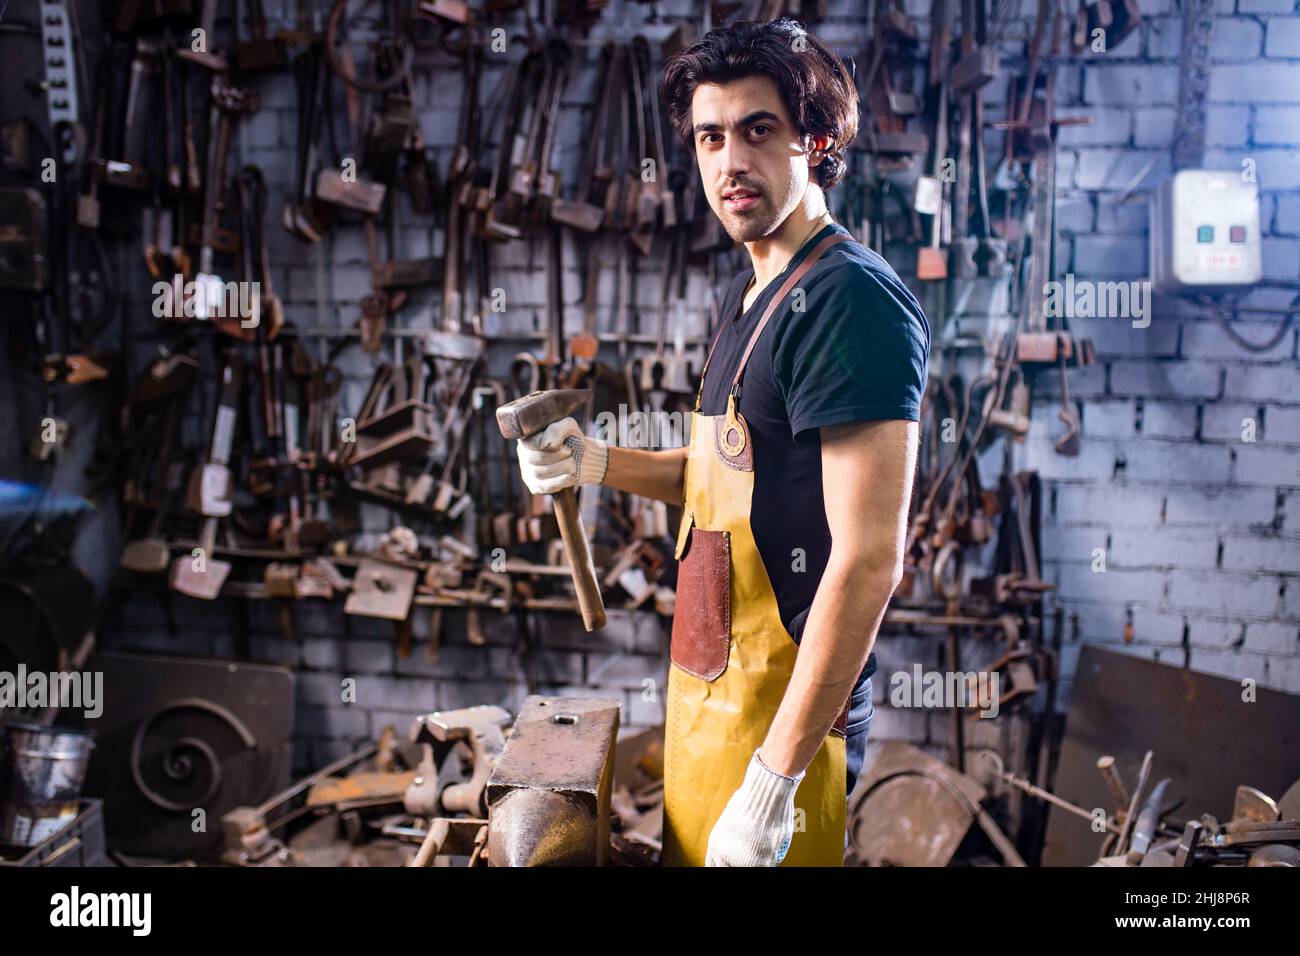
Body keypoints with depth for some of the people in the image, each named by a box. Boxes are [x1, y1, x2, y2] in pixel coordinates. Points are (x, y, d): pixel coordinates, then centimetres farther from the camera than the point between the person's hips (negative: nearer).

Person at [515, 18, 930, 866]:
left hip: (779, 708, -9)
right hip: (708, 682, 9)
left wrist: (773, 780, -24)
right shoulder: (752, 296, 11)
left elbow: (868, 559, -23)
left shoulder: (851, 300, -18)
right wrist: (599, 463, 5)